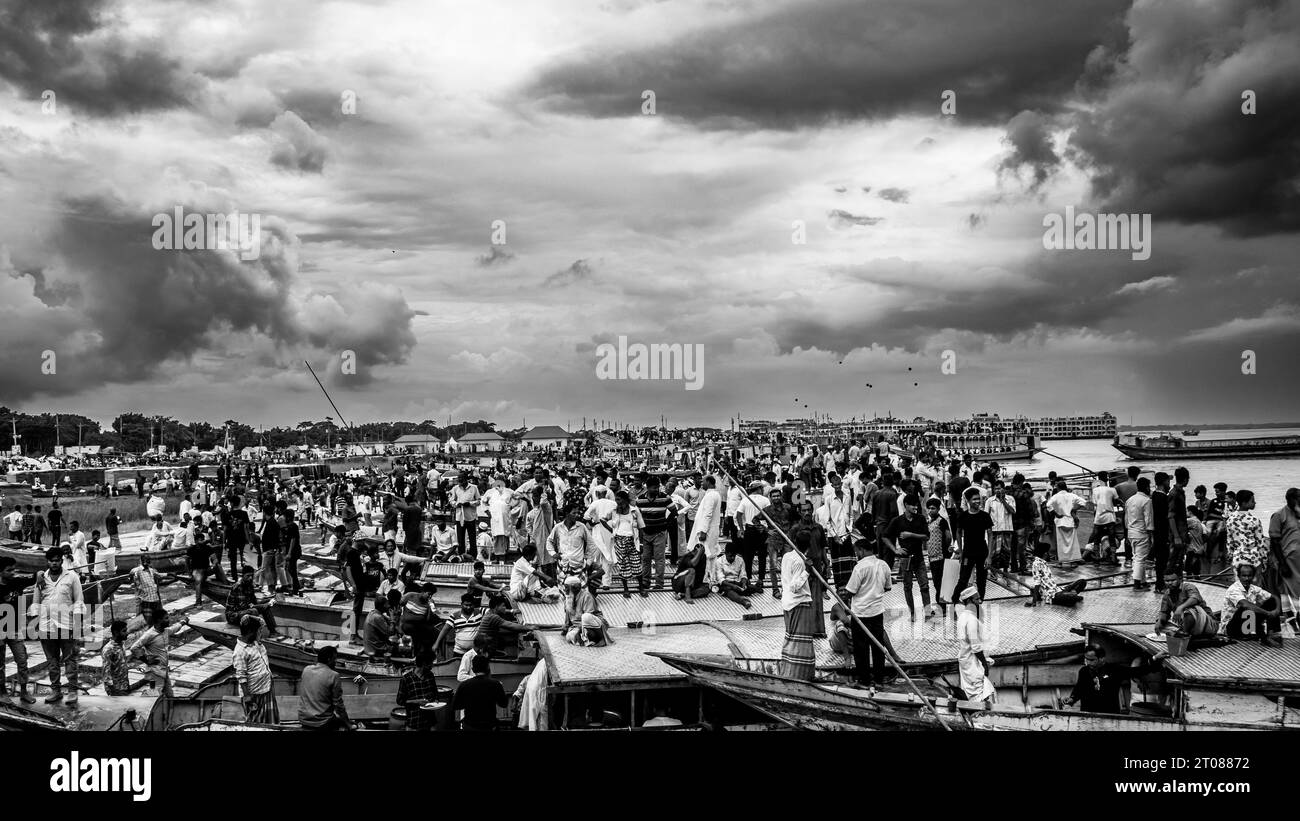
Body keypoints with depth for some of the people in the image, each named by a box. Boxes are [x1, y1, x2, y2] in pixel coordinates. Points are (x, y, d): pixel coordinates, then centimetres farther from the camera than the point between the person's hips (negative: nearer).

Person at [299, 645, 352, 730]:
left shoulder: (306, 670, 2)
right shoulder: (334, 676, -15)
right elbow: (338, 704, -12)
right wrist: (348, 723, 0)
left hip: (303, 719, 6)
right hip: (322, 723, -6)